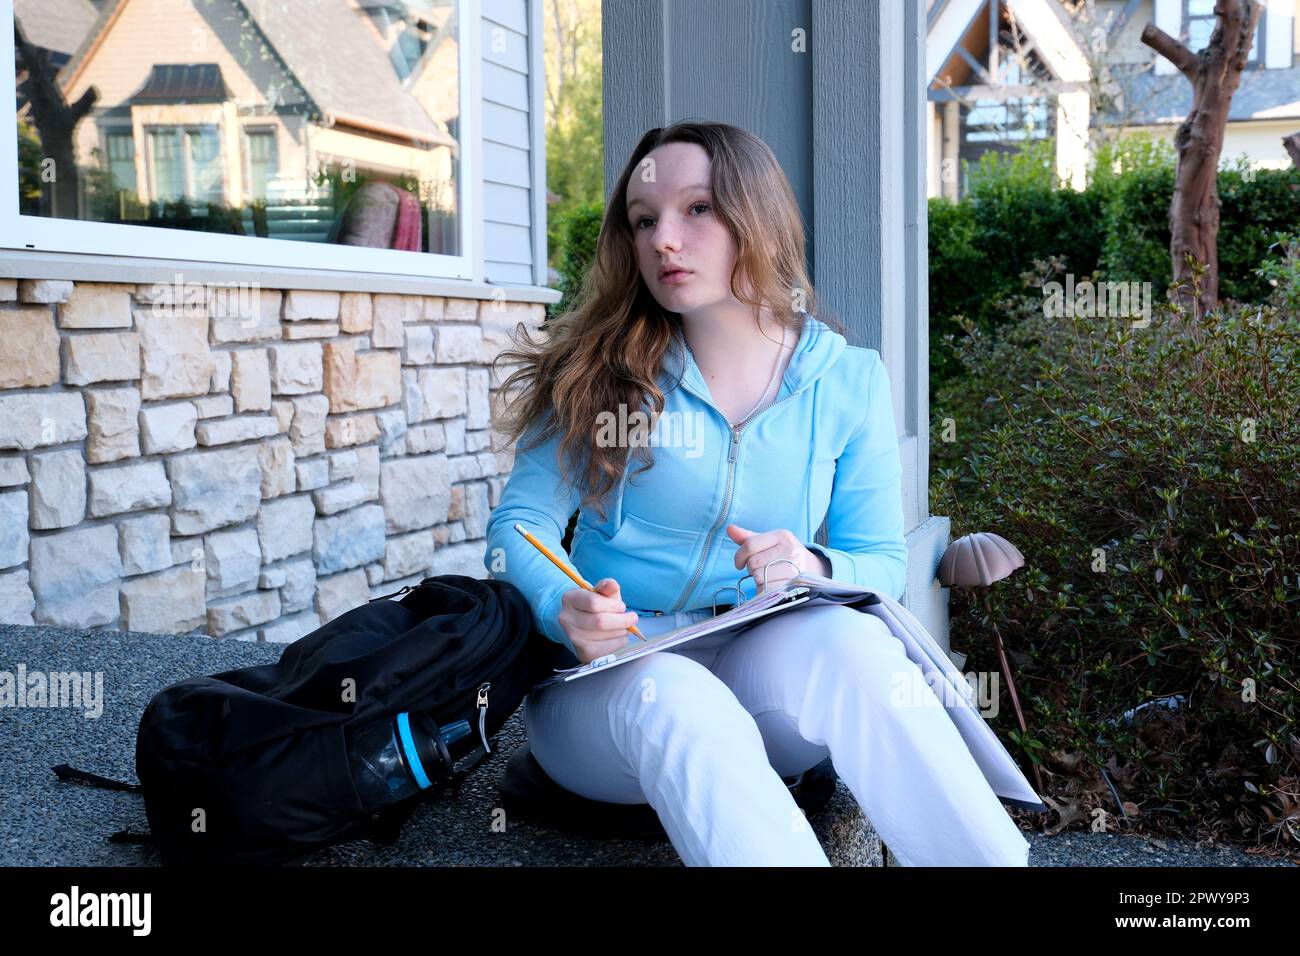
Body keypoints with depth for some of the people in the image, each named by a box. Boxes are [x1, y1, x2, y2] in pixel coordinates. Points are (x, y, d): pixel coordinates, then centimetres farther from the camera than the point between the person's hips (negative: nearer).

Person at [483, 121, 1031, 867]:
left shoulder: (849, 379, 3)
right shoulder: (602, 370, 0)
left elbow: (882, 561, 5)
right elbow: (520, 525, -3)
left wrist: (818, 572, -19)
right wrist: (563, 608, -25)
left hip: (772, 667, 1)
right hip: (609, 677, 0)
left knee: (845, 637, -34)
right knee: (675, 702, -37)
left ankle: (995, 854, -28)